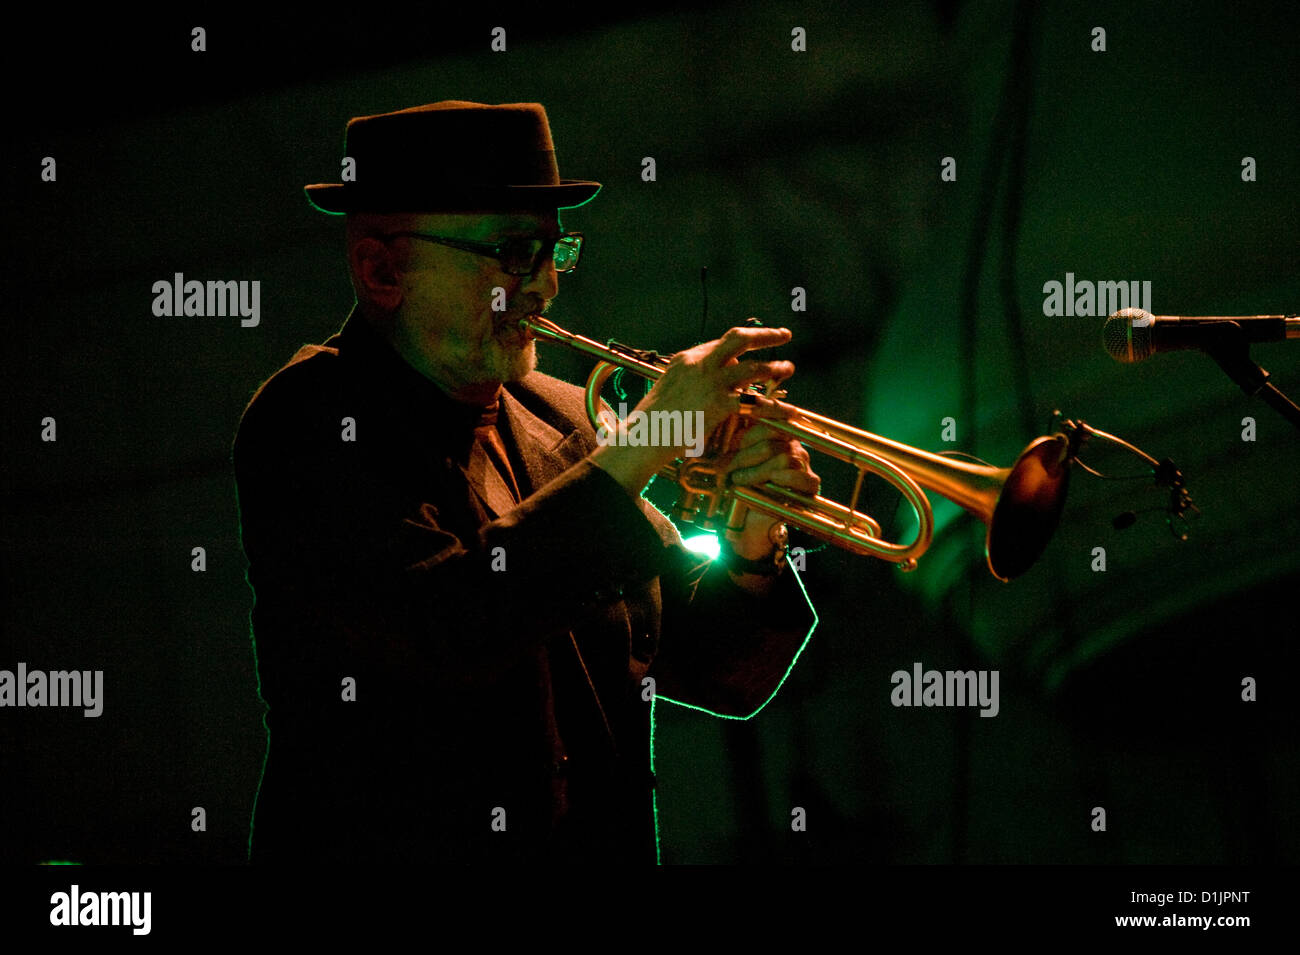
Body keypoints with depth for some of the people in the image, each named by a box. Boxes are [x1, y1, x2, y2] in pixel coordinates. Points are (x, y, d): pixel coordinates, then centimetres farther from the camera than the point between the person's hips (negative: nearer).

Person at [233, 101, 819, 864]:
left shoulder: (561, 422, 10)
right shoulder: (308, 421, -6)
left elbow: (718, 675, 13)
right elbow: (445, 627, -21)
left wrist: (752, 550, -6)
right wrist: (643, 445, -18)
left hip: (606, 844, 4)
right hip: (397, 845, -3)